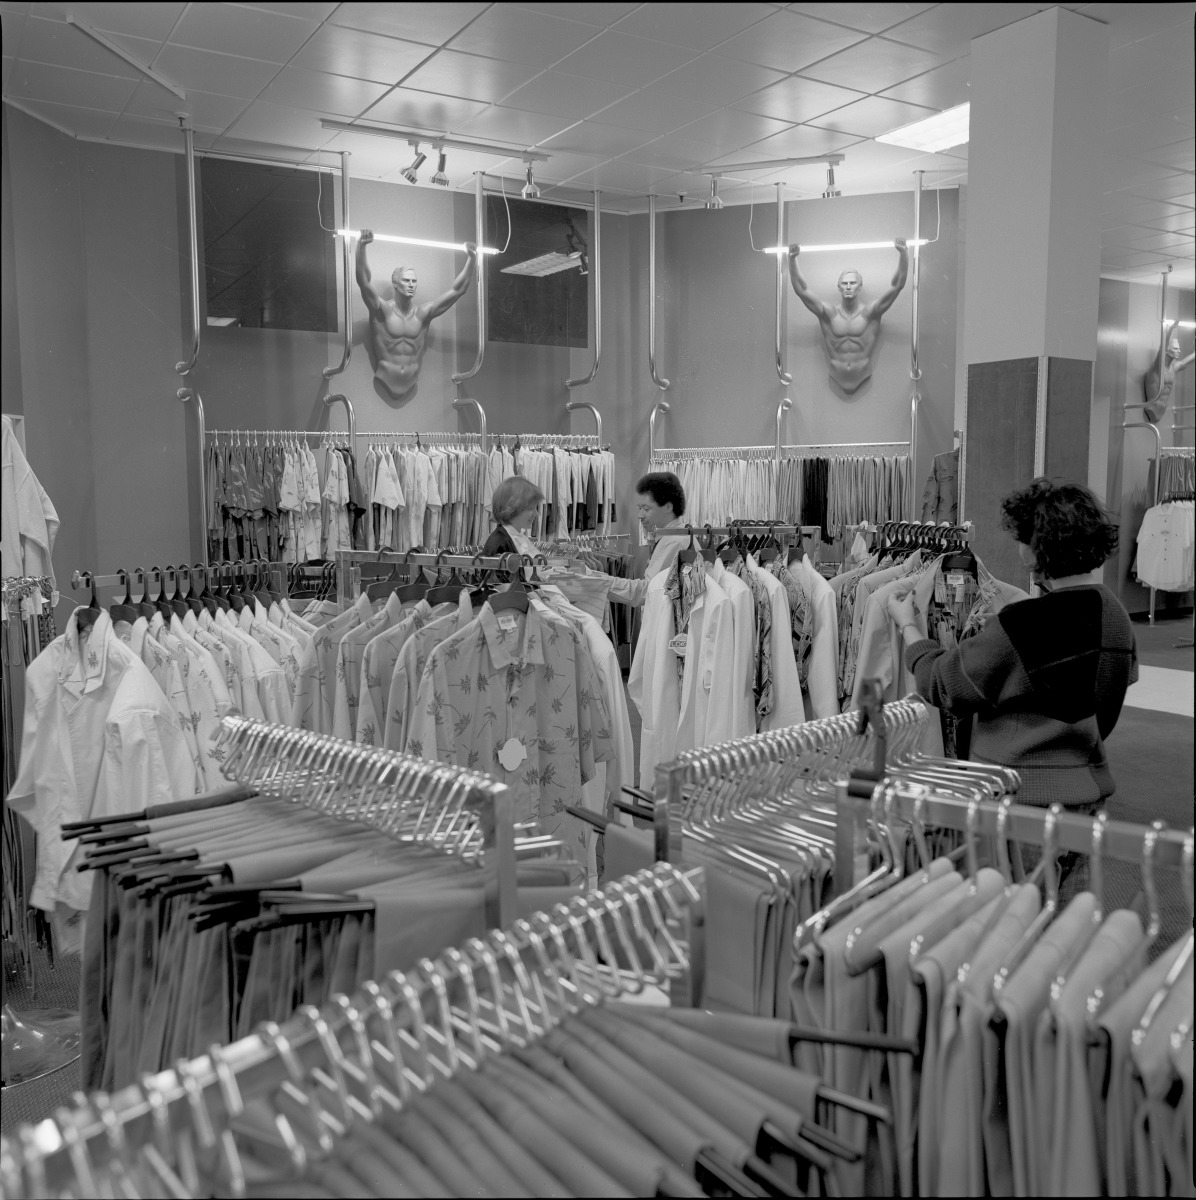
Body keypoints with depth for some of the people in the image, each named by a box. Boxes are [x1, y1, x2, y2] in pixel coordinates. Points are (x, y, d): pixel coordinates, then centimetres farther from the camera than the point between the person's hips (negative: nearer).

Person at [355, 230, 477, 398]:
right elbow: (363, 281, -19)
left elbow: (457, 290, 2)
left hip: (411, 385, 3)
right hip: (384, 384, -3)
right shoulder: (383, 309, -4)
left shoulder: (423, 313, 3)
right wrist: (361, 246, -31)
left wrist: (472, 259, -7)